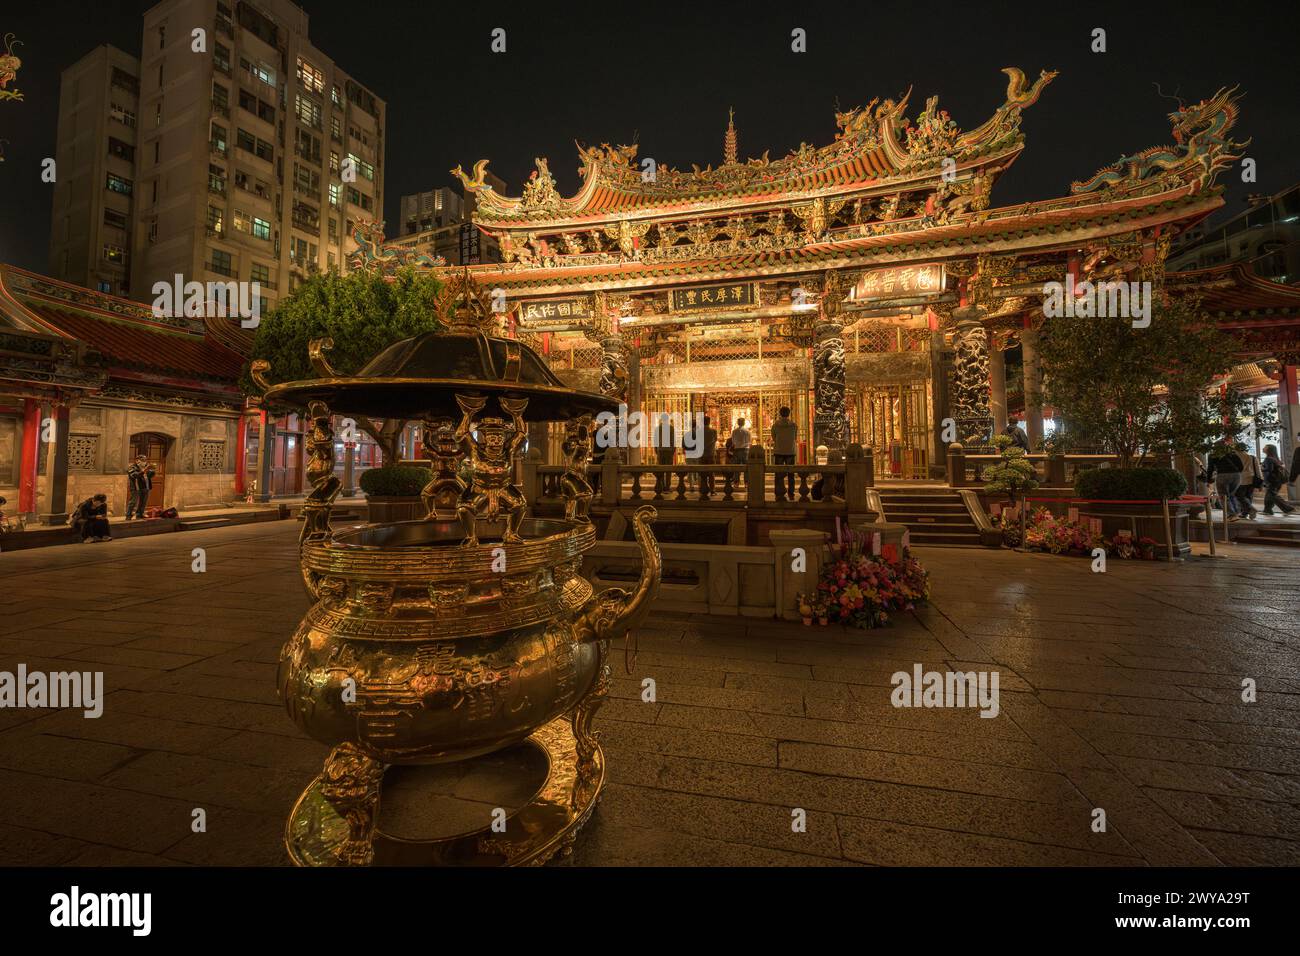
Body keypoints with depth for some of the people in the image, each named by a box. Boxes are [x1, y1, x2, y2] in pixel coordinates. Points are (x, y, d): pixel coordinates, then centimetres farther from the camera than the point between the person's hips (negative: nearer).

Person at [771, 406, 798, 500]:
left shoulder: (775, 424, -6)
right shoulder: (794, 425, -3)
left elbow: (773, 438, 4)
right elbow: (796, 439, 8)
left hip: (778, 452, -1)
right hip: (791, 452, 1)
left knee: (779, 474, 4)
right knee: (790, 474, 12)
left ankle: (780, 494, -1)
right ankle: (791, 494, 15)